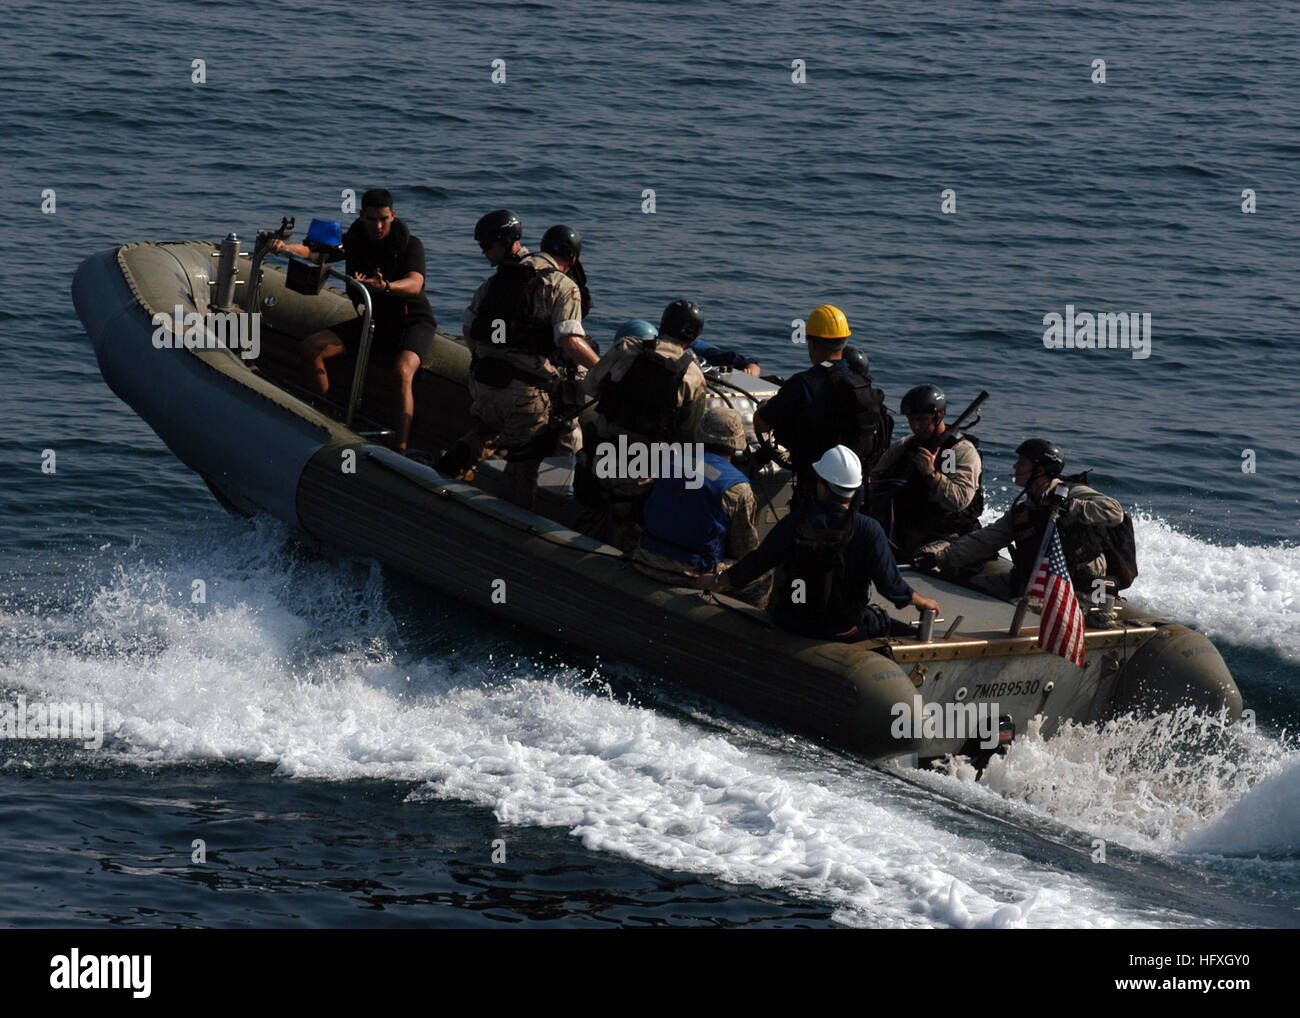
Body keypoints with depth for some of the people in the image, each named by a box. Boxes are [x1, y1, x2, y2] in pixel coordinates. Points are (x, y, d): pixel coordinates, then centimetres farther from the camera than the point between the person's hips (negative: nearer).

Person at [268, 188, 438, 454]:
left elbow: (414, 285, -32)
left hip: (413, 322, -6)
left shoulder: (410, 245, -15)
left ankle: (400, 448, -46)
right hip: (372, 321, 6)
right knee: (310, 348, -9)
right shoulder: (354, 241, -1)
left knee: (402, 372, -36)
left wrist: (384, 286, -53)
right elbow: (312, 251, -12)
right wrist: (284, 246, -34)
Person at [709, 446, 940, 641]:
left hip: (792, 623, 1)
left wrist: (722, 581, 17)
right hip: (845, 630, -1)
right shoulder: (868, 531, -19)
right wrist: (921, 602, 7)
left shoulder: (794, 523, -15)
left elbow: (756, 563, -3)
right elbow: (890, 584, -14)